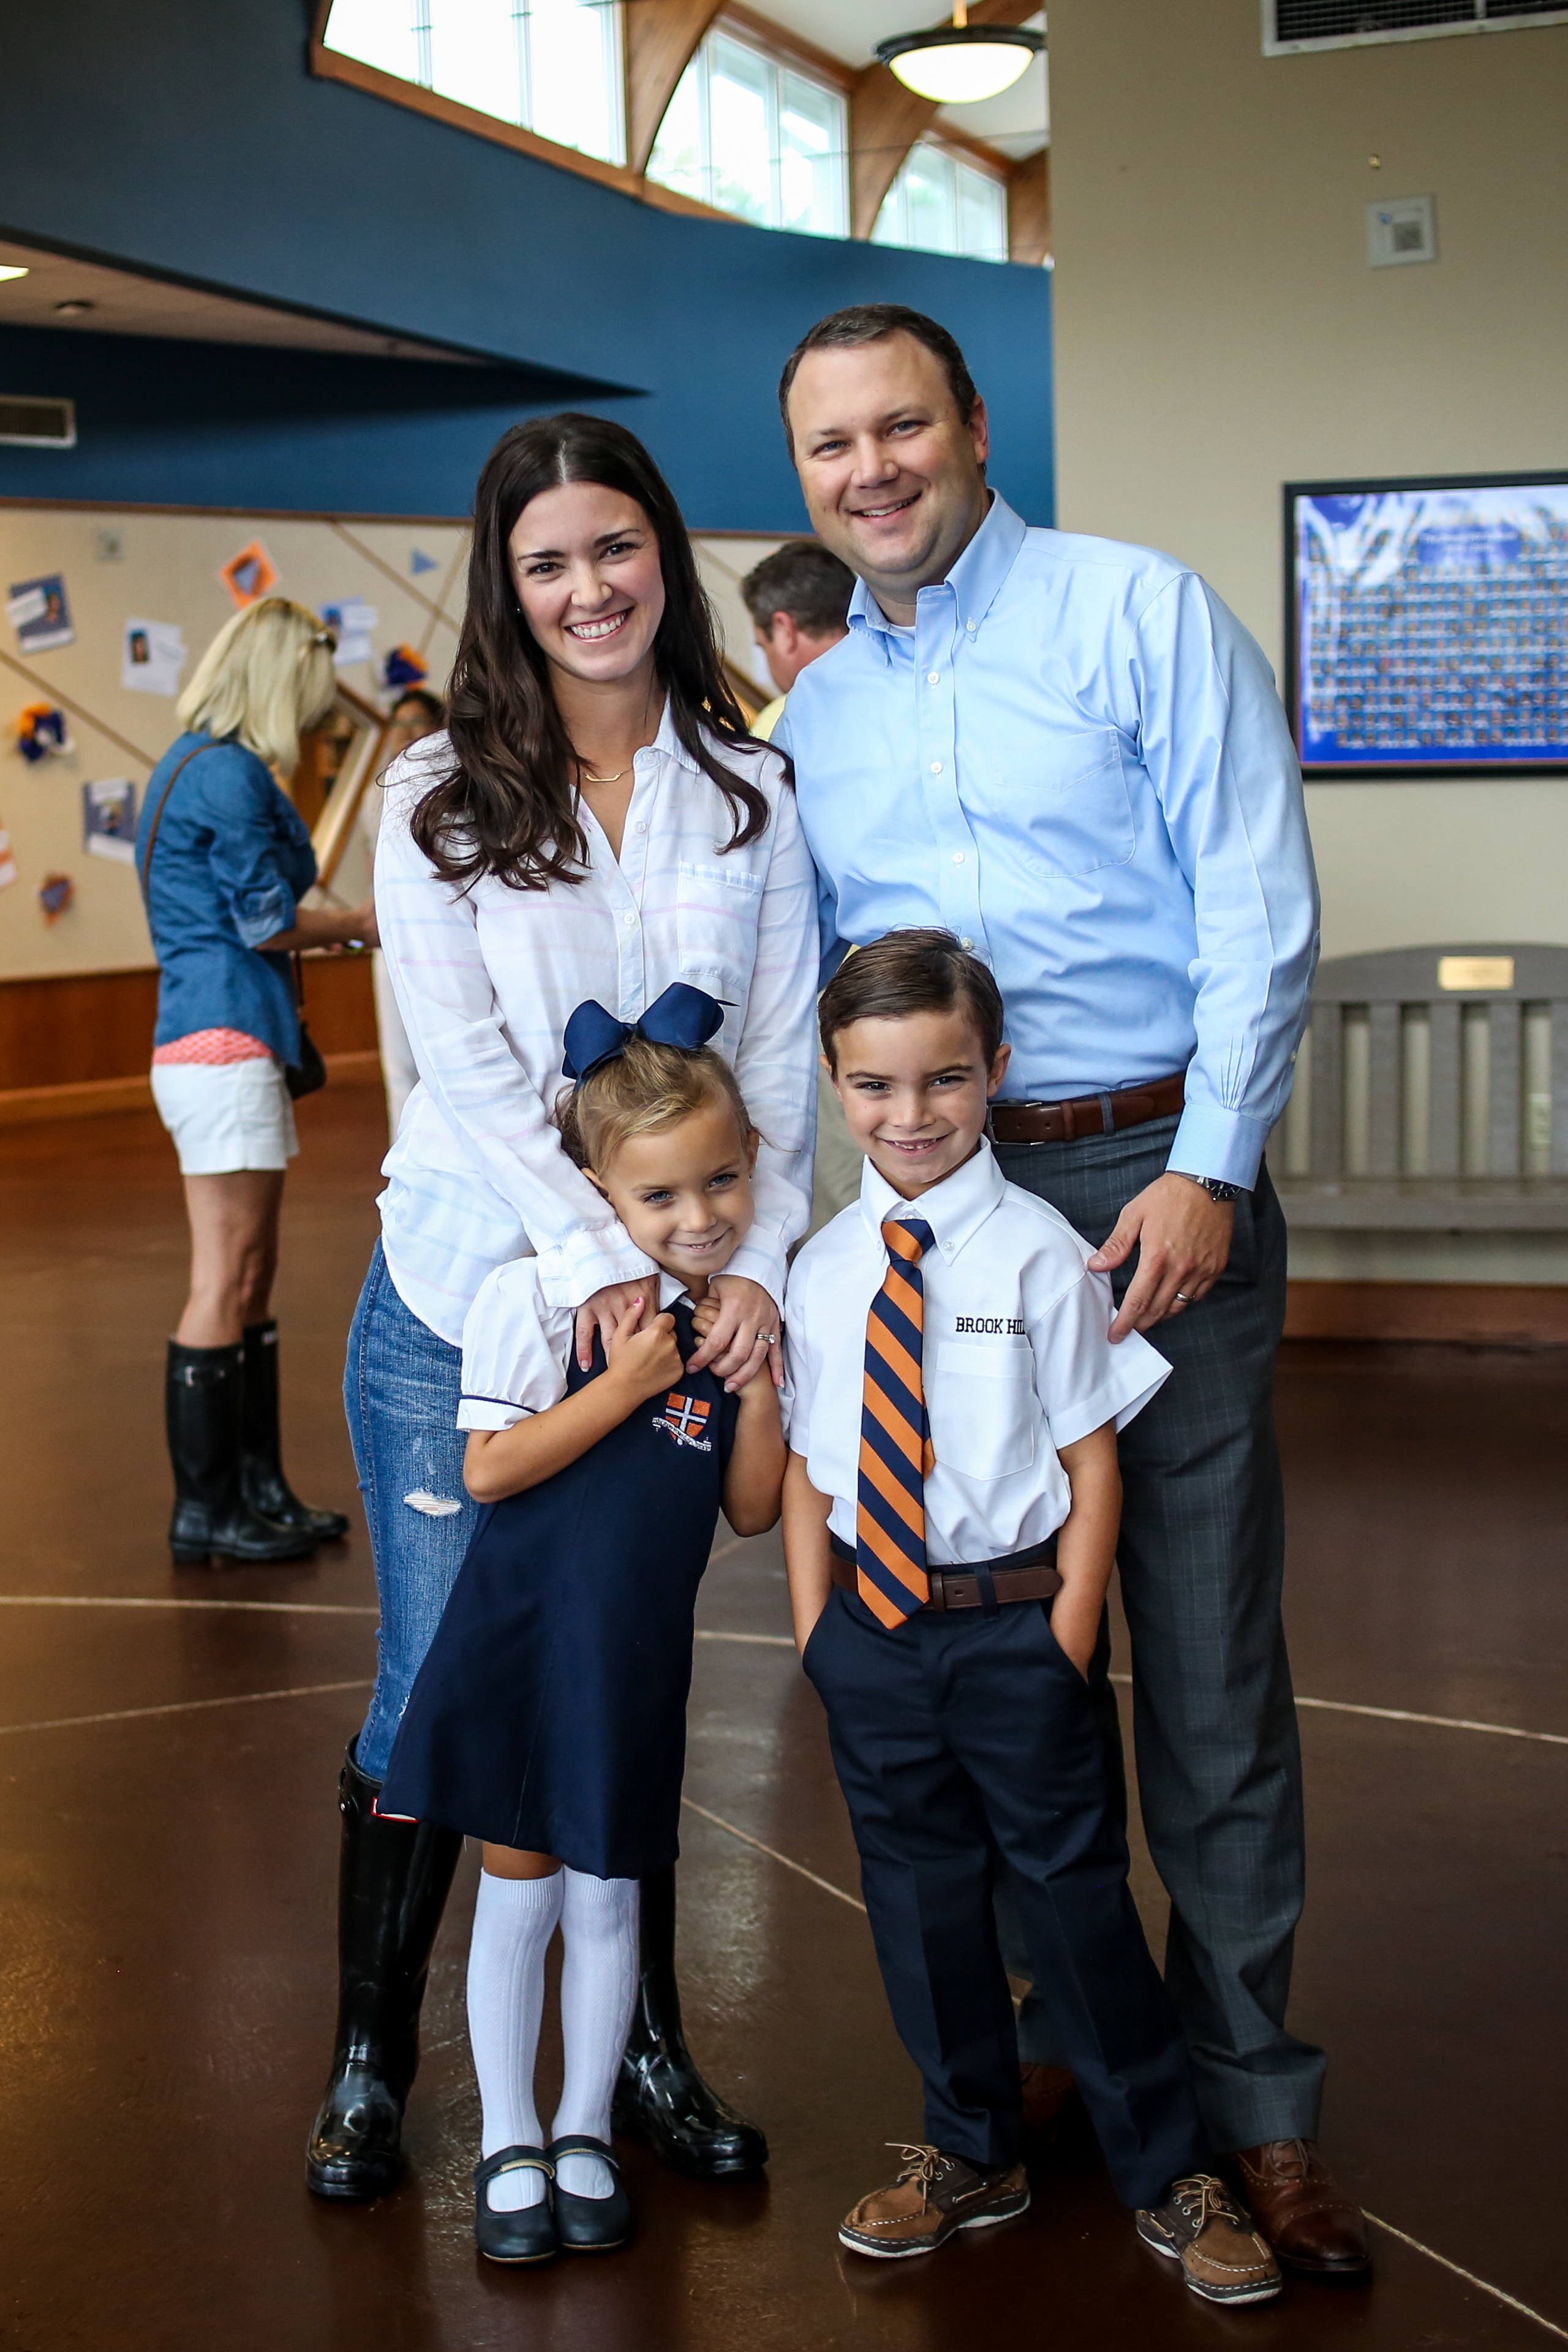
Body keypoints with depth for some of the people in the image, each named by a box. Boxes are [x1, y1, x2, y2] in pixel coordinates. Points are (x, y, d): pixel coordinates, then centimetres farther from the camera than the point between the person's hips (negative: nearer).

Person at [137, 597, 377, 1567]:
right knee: (226, 1286, -5)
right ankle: (204, 1510, 2)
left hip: (217, 1040, 10)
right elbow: (268, 923, -14)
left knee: (251, 1284, 13)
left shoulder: (194, 763, 18)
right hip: (224, 1043, -10)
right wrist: (363, 924, 1)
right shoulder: (230, 774, -13)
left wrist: (332, 928, 14)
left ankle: (259, 1490, 20)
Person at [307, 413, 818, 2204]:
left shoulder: (751, 792, 5)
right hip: (464, 1298, -2)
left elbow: (783, 1053, 1)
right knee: (436, 1691, 4)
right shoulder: (441, 797, -1)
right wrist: (591, 1258, -21)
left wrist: (755, 1261, -13)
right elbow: (464, 1063, -10)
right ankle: (370, 2061, 22)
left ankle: (644, 2049, 27)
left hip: (670, 1300, 2)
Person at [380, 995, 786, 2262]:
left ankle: (585, 2134, 31)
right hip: (521, 1642, -3)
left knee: (606, 1900, 13)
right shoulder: (541, 1293, -12)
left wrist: (757, 1379, -11)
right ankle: (509, 2146, 25)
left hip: (640, 1663, 3)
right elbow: (489, 1469, -15)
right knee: (518, 1893, 9)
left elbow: (752, 1510, 2)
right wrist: (627, 1386, -19)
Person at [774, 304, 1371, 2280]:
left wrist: (1206, 1172, -15)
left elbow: (1259, 906, -8)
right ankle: (1067, 2027, 26)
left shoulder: (1140, 613, -2)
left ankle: (1247, 2092, 10)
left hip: (1156, 1173, -4)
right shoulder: (812, 716, 15)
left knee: (1202, 1638, -1)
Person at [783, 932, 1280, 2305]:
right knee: (919, 1892, 16)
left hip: (1015, 1622, -4)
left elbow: (1091, 1459, -7)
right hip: (870, 1626, 4)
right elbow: (810, 1462, 8)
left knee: (1072, 1886, 5)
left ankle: (1166, 2173, 25)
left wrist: (1069, 1636, -10)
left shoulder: (1039, 1254, -10)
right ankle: (972, 2153, 37)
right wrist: (815, 1627, 2)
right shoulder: (824, 1267, 2)